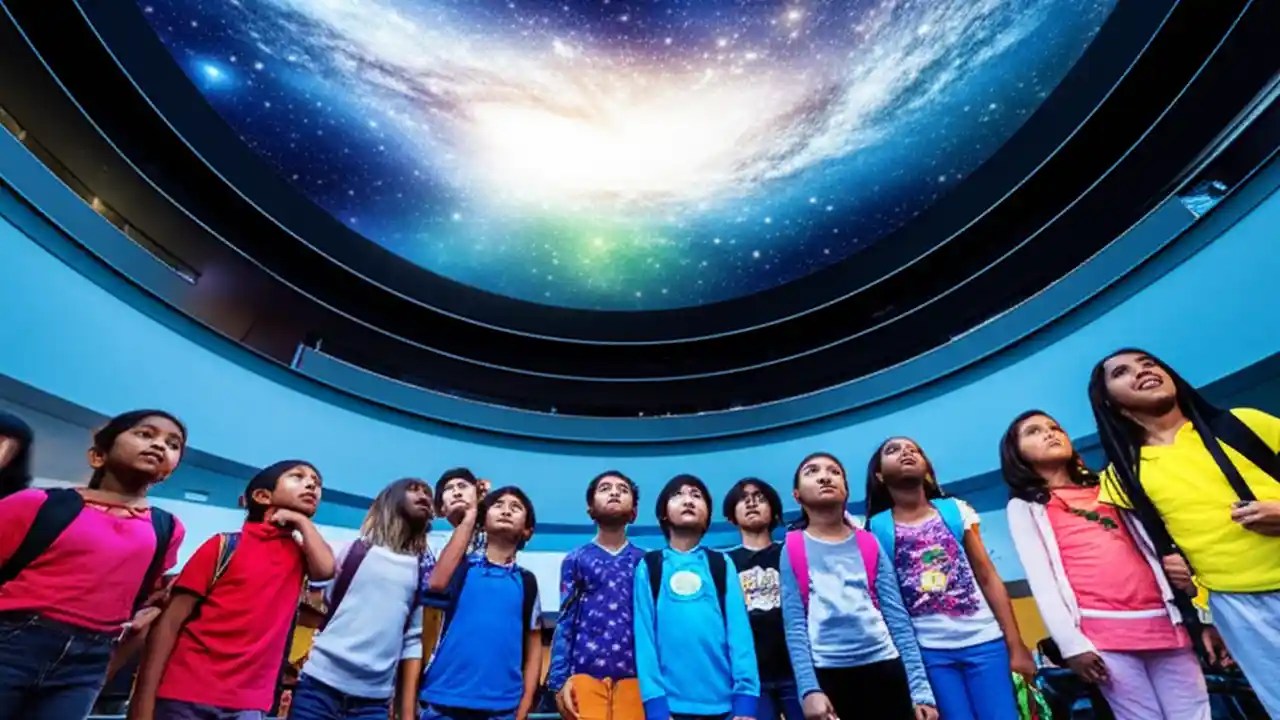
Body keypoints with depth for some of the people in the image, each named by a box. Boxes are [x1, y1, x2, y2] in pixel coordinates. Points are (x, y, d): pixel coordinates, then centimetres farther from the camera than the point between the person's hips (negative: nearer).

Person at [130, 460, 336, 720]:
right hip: (186, 693, -2)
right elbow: (171, 620, -2)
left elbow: (326, 570, -11)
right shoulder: (226, 545, 0)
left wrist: (302, 521, 1)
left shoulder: (301, 555, 12)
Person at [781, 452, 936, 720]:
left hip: (883, 667, 2)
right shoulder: (792, 550, 1)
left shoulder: (870, 545, 8)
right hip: (827, 674, -2)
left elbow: (897, 616, 5)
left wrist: (921, 689, 0)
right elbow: (794, 626, -3)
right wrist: (809, 689, -12)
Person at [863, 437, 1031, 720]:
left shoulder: (956, 510, 5)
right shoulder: (876, 528, -1)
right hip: (929, 651, -1)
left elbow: (988, 578, 5)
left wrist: (1016, 645, 2)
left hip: (984, 640, 1)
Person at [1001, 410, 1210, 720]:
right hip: (1101, 631, -4)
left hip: (1164, 618, 4)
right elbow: (1041, 580, -1)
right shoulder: (1025, 507, 7)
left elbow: (1154, 547, 18)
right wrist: (1071, 644, -9)